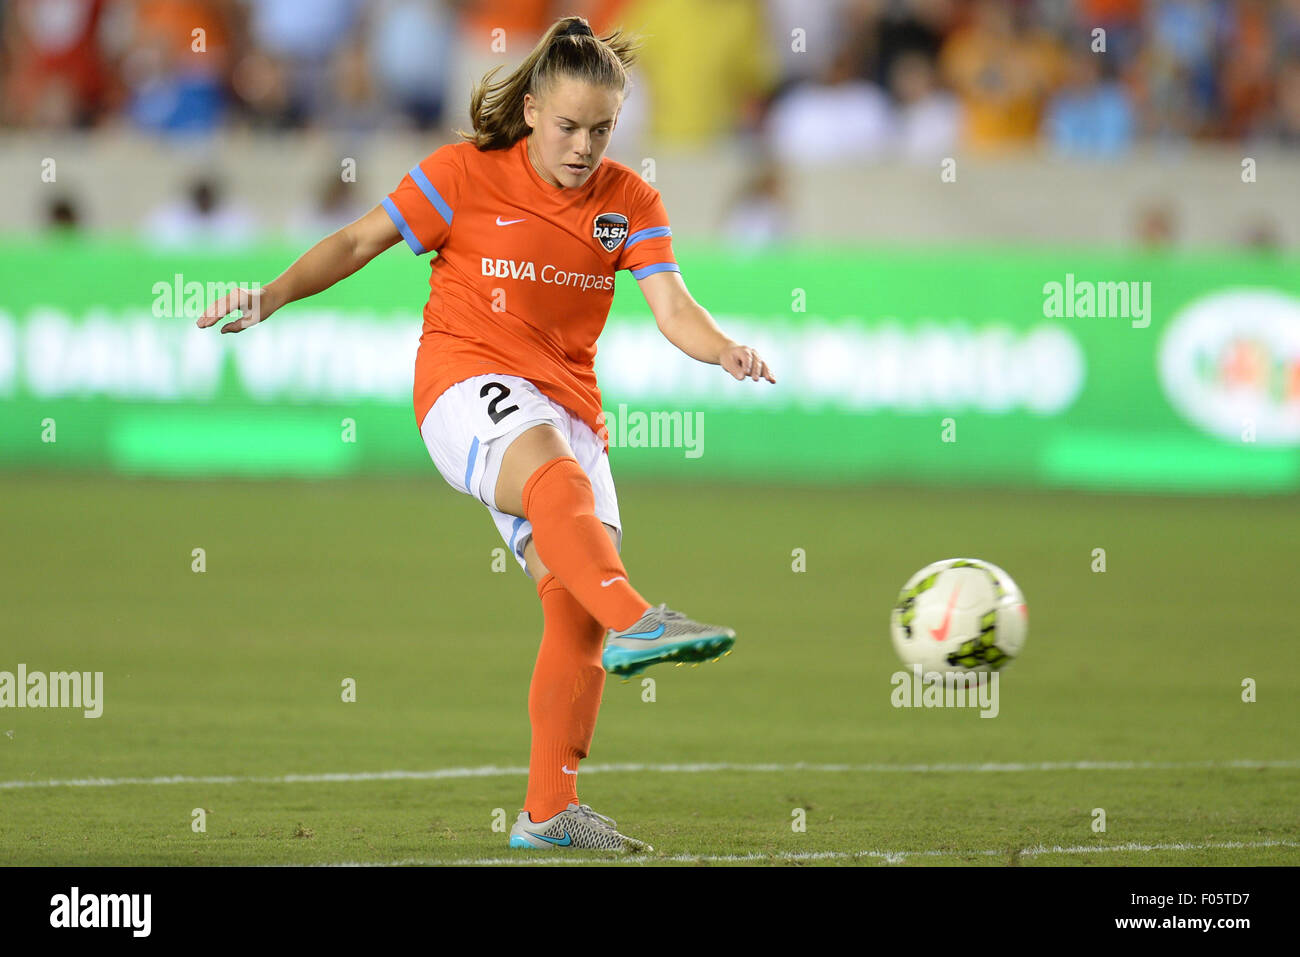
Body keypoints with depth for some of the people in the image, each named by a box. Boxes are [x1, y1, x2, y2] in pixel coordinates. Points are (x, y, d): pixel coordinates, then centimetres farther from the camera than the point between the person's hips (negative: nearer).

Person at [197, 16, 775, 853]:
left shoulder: (630, 201, 6)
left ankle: (549, 813, -4)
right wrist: (274, 296, -12)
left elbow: (672, 309, -5)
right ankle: (636, 624, -61)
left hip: (568, 404, 4)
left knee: (576, 602, -10)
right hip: (467, 383, -4)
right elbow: (359, 241, 1)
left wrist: (724, 350, -26)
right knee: (555, 472, -38)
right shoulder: (466, 173, -3)